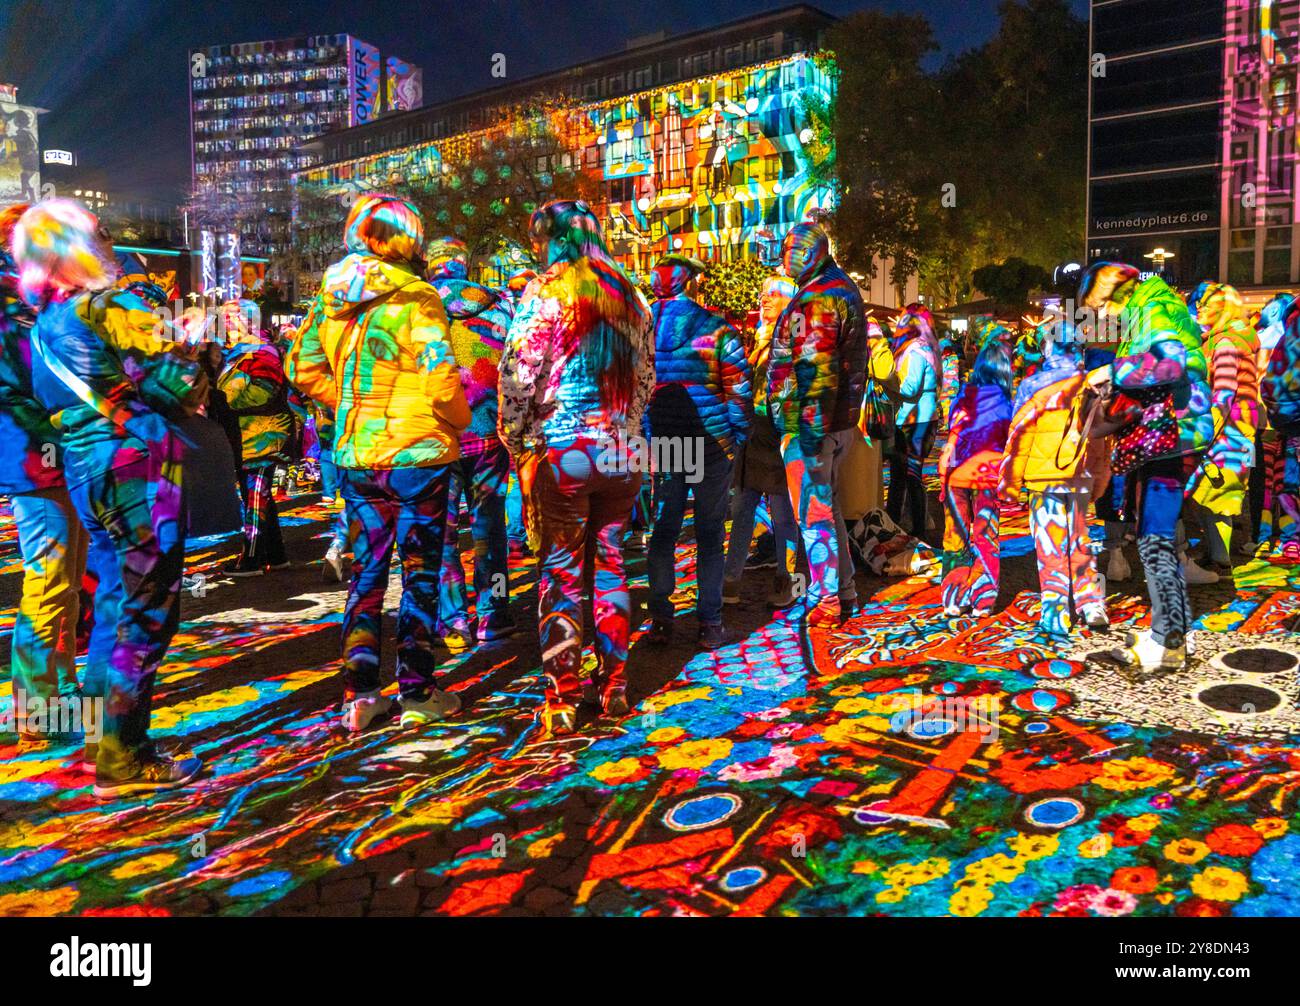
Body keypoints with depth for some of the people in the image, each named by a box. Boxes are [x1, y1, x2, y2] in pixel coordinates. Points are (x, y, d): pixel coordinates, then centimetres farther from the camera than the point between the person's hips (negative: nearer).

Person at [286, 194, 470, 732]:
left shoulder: (331, 298, 4)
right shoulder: (416, 298, -14)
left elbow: (302, 367, 7)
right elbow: (440, 375, -22)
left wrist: (349, 404, 13)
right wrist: (458, 421, -5)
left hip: (355, 457, 5)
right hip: (417, 453, -5)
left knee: (365, 571, 14)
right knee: (420, 571, 7)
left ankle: (359, 693, 15)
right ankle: (417, 692, 15)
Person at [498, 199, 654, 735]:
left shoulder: (544, 294, -8)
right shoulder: (630, 297, 9)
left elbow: (518, 378, -11)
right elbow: (646, 377, 13)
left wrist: (515, 441, 1)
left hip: (560, 451, -5)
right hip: (620, 450, 5)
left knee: (559, 572, 3)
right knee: (610, 562, 13)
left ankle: (561, 700, 8)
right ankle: (613, 683, 21)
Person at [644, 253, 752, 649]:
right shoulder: (715, 328, -6)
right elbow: (738, 389, -7)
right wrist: (738, 436, 3)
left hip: (659, 445, 2)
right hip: (711, 443, -2)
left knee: (663, 531, 13)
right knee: (710, 533, 8)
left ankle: (660, 620, 15)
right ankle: (709, 623, 13)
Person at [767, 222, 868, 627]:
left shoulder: (817, 299, -18)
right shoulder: (845, 289, 16)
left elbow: (814, 369, -25)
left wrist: (809, 427, -25)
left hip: (811, 422, -10)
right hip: (842, 419, 10)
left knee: (813, 510, -2)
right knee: (826, 503, 19)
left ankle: (825, 601, 5)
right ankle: (843, 592, 28)